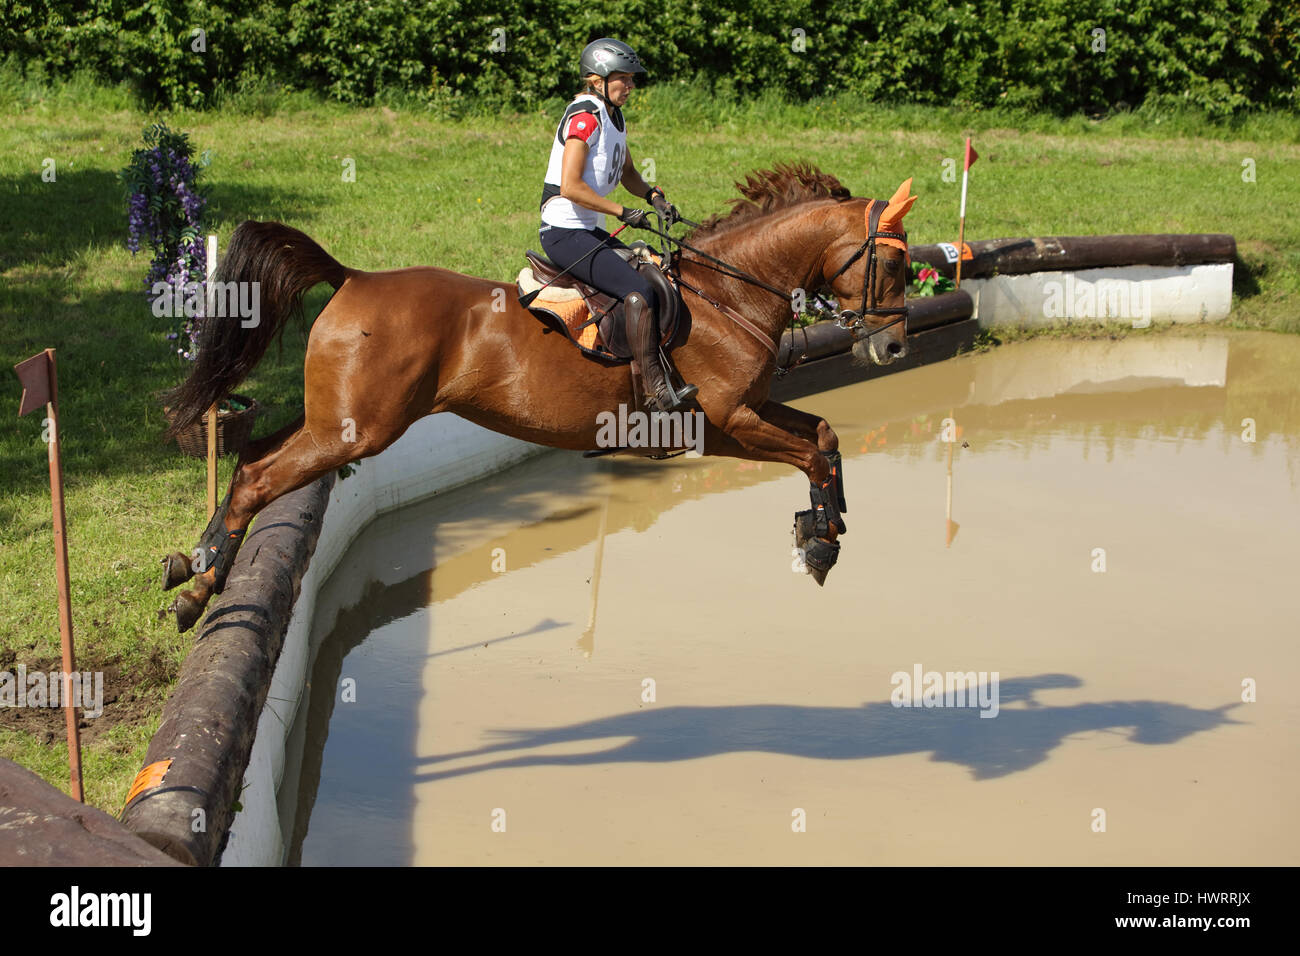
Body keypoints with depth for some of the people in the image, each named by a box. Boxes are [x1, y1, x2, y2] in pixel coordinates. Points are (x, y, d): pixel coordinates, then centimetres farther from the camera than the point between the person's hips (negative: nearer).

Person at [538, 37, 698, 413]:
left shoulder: (614, 117, 13)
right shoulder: (585, 117, -16)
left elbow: (627, 173, 26)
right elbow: (569, 187, -24)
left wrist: (653, 195, 5)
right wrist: (623, 212, -20)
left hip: (590, 230, 10)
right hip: (564, 231, -10)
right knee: (639, 290, -23)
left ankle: (670, 367, 15)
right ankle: (656, 391, -25)